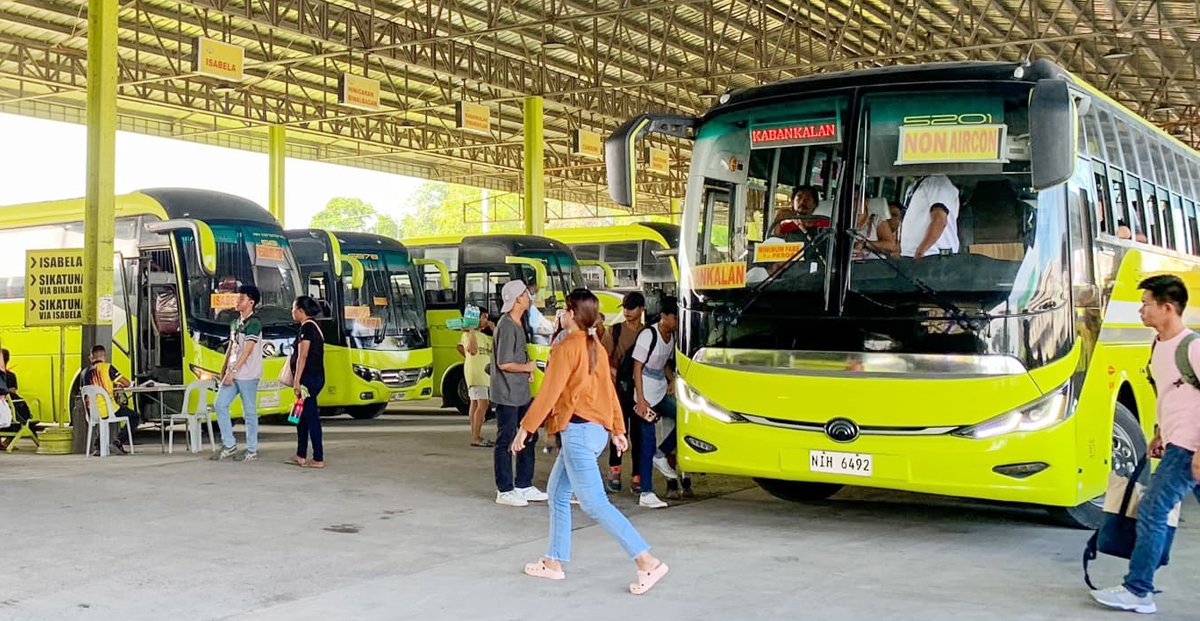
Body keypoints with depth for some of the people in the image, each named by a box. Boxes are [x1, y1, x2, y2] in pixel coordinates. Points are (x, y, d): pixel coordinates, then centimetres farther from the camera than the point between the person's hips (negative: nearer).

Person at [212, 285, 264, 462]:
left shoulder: (254, 323, -13)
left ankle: (252, 450, 9)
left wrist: (232, 371, -21)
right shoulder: (235, 322, 13)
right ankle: (229, 445, 12)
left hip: (248, 375, -8)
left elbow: (247, 351, -18)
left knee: (249, 413, 0)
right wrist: (223, 369, 15)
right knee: (220, 405, 4)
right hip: (232, 374, 8)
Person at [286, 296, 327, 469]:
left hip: (308, 378, -10)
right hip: (316, 377, 10)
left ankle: (318, 459, -4)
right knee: (303, 416, 15)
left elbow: (302, 357, -18)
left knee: (311, 417, -7)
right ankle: (301, 456, 21)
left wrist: (297, 380, -19)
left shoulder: (307, 327, -13)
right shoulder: (315, 327, 16)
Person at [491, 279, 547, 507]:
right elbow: (504, 363, -22)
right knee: (506, 442, -1)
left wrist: (527, 370, 6)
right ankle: (504, 491, 8)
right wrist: (527, 367, -8)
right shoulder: (506, 326, -18)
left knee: (529, 437, 15)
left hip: (521, 393, 10)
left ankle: (524, 486, 25)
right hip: (507, 395, -10)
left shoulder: (517, 324, 12)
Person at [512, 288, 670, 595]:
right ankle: (553, 562, 23)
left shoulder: (567, 347, -12)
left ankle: (648, 562, -15)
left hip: (578, 429, -10)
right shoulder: (596, 348, 14)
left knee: (594, 503, -10)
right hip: (598, 430, 10)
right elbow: (609, 389, 17)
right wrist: (617, 429, 22)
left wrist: (525, 428, -10)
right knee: (557, 493, 18)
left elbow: (549, 392, -15)